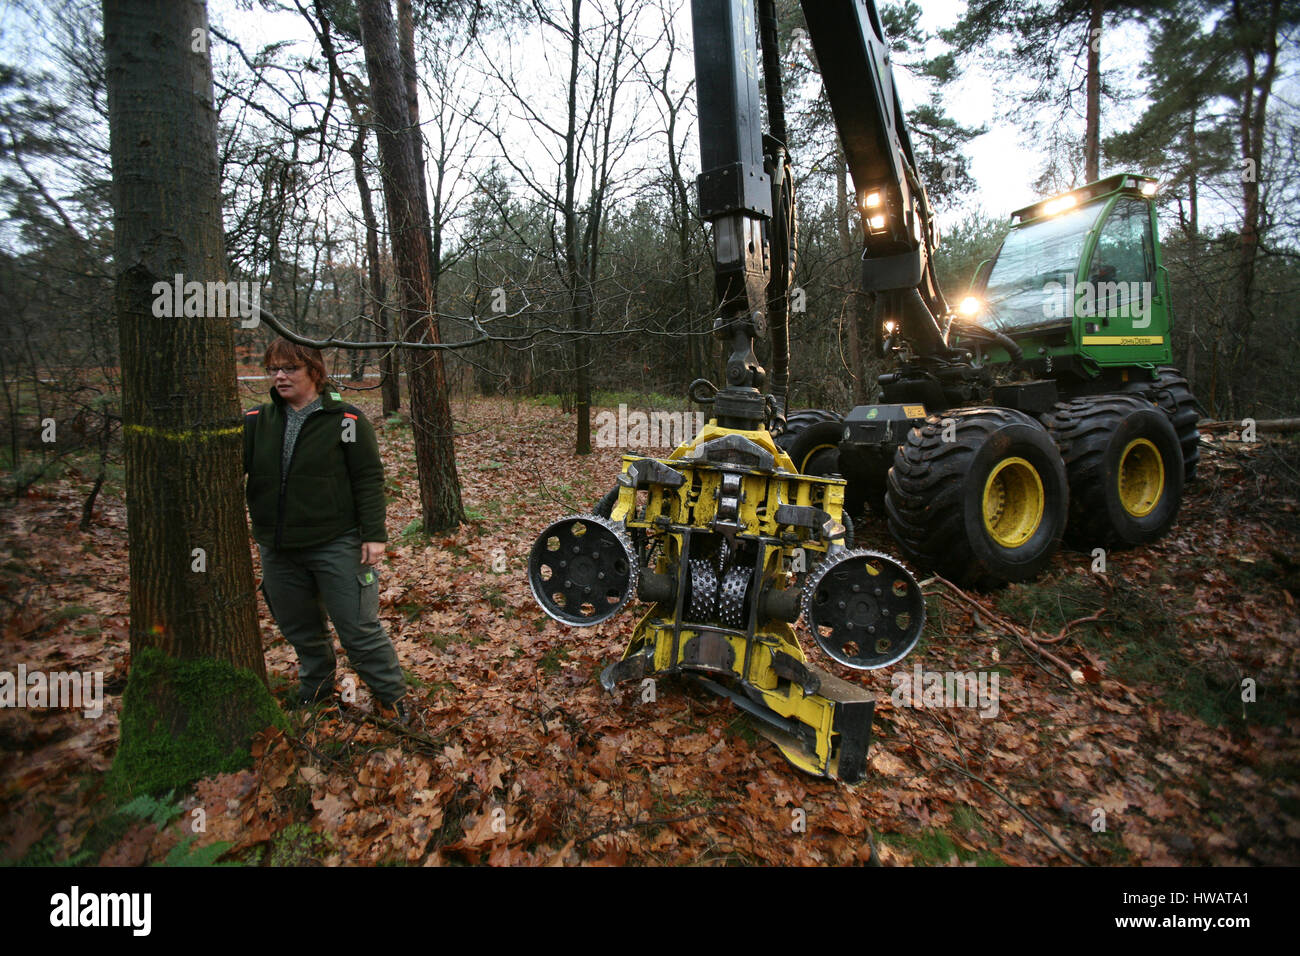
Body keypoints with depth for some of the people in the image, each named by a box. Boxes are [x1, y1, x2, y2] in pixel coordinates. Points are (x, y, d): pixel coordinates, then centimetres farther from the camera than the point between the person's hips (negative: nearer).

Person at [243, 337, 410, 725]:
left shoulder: (346, 420, -7)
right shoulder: (257, 421, 6)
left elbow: (369, 479, -7)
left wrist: (374, 534, -12)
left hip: (336, 545, -5)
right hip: (278, 549, 5)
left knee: (359, 629, 0)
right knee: (300, 631, 18)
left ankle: (393, 697, 17)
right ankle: (314, 692, 40)